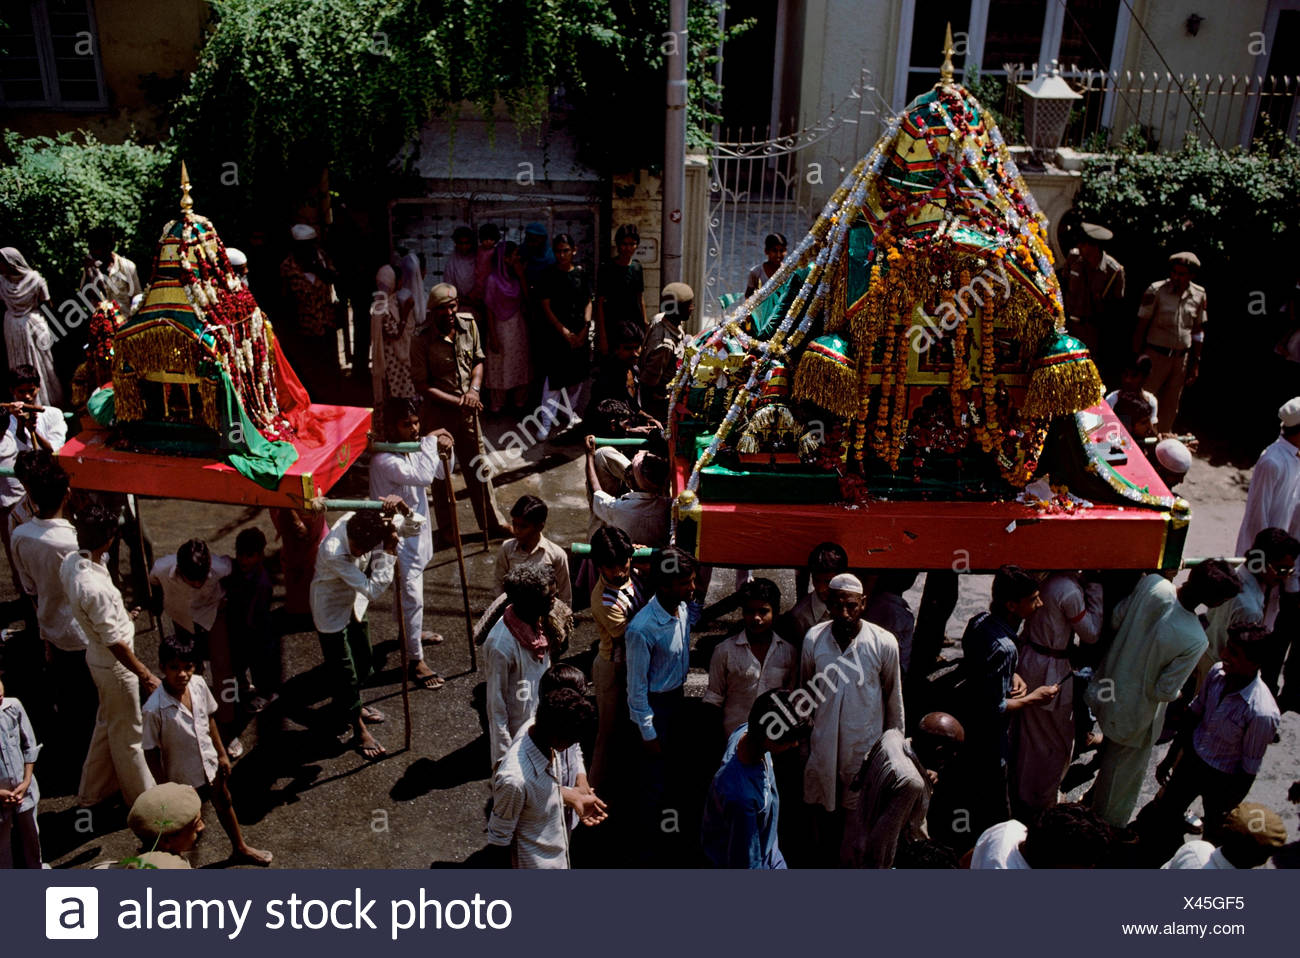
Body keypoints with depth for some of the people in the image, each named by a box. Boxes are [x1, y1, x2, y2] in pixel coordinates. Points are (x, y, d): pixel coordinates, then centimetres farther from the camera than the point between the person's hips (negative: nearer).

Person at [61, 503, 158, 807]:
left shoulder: (70, 562, -8)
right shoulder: (94, 588, -36)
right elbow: (115, 642, -28)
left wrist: (120, 614, 27)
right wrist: (145, 675, -19)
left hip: (96, 656, 9)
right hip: (114, 665, -9)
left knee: (107, 722, 27)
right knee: (126, 733, 11)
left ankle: (93, 790, 43)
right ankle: (142, 797, 32)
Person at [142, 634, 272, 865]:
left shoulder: (199, 685, -16)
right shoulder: (154, 709, -31)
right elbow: (151, 752, -20)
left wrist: (222, 753, 9)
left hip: (209, 763, 6)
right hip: (182, 777, -6)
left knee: (224, 804, 26)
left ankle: (239, 847, 51)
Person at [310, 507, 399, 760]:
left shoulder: (364, 523, -24)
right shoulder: (333, 551, -41)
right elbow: (372, 589, -38)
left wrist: (400, 507, -33)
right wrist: (389, 551, -38)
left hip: (354, 603, 7)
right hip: (332, 610, -7)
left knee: (364, 660, 23)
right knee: (344, 670, 6)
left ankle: (351, 704, 51)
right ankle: (360, 732, 25)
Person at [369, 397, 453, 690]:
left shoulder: (415, 446, -2)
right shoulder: (384, 459, -28)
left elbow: (439, 474, 8)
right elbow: (423, 476, -41)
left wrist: (443, 451, -13)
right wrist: (432, 441, -29)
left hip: (418, 528, 8)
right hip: (399, 537, -8)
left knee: (409, 592, 28)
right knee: (412, 598, -3)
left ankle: (412, 631, 50)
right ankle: (415, 660, 7)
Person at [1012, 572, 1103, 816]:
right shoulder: (1070, 591, -28)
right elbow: (1091, 635, -15)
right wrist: (1095, 588, -16)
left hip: (1027, 657, 8)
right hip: (1050, 672, -8)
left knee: (1026, 736, 24)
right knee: (1057, 742, 13)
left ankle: (1019, 794, 42)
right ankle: (1040, 803, 27)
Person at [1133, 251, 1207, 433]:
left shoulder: (1198, 295, 3)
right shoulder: (1156, 291, -10)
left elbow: (1198, 331, 12)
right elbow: (1141, 326, -6)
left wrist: (1195, 363, 12)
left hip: (1182, 357, 4)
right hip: (1156, 355, -4)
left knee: (1171, 407, 12)